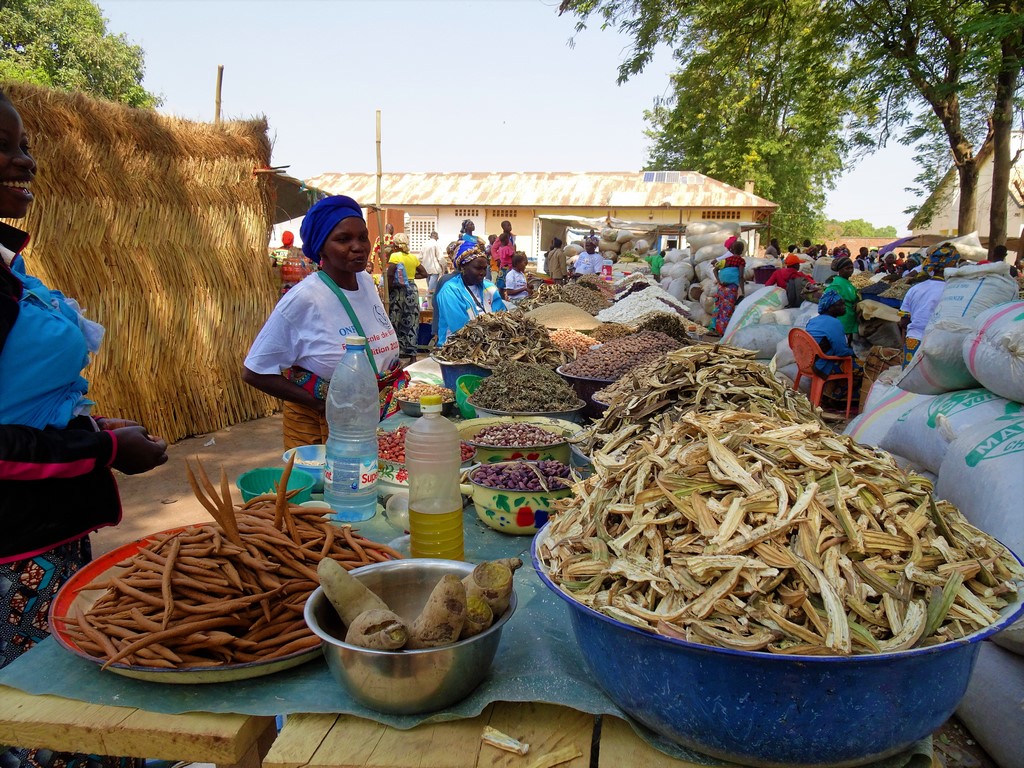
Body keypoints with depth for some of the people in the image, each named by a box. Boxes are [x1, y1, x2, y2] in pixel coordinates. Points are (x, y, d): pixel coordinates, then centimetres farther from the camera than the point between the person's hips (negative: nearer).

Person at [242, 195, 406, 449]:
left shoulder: (367, 282, 0)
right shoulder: (303, 300, -19)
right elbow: (254, 373, -16)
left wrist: (399, 383, -2)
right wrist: (323, 404, -21)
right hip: (321, 430, -6)